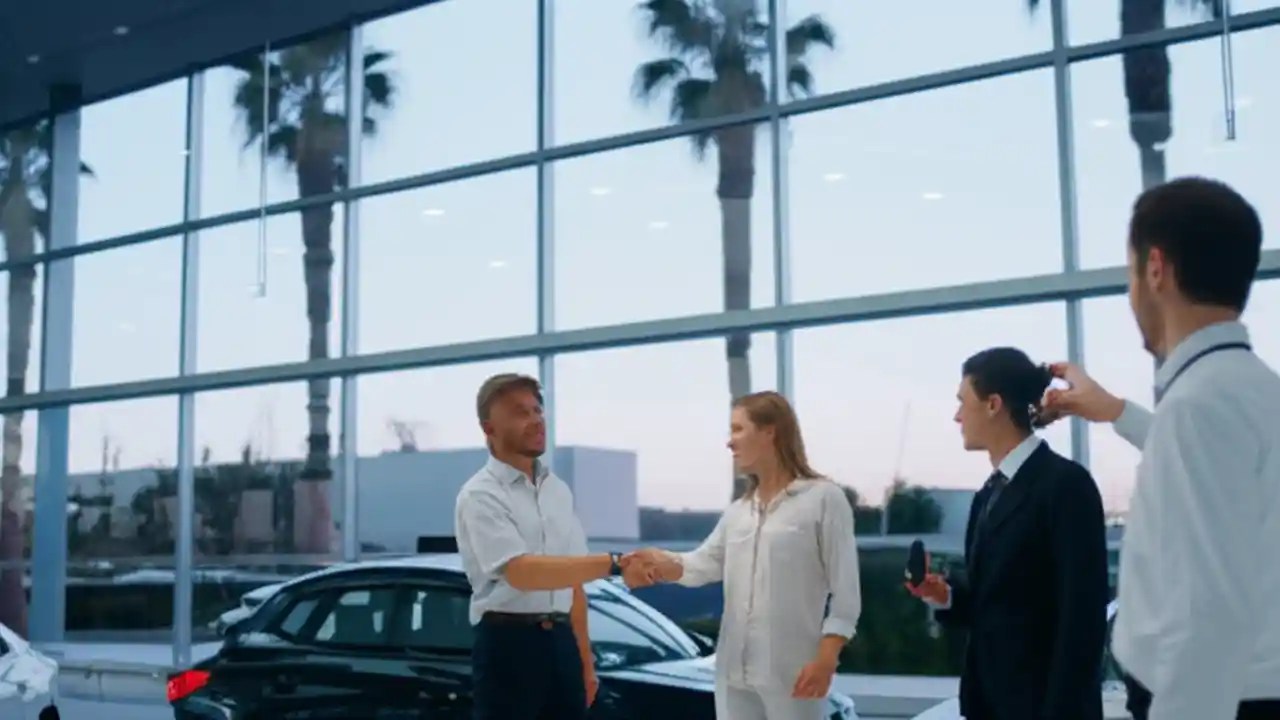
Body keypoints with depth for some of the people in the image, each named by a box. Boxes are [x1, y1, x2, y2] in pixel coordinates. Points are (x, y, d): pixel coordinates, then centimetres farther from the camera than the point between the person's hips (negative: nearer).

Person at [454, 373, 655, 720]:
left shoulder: (558, 489, 13)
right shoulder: (480, 496, -10)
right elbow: (521, 573, -24)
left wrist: (585, 658, 14)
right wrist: (613, 563, -32)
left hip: (561, 642, 7)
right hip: (508, 644, -7)